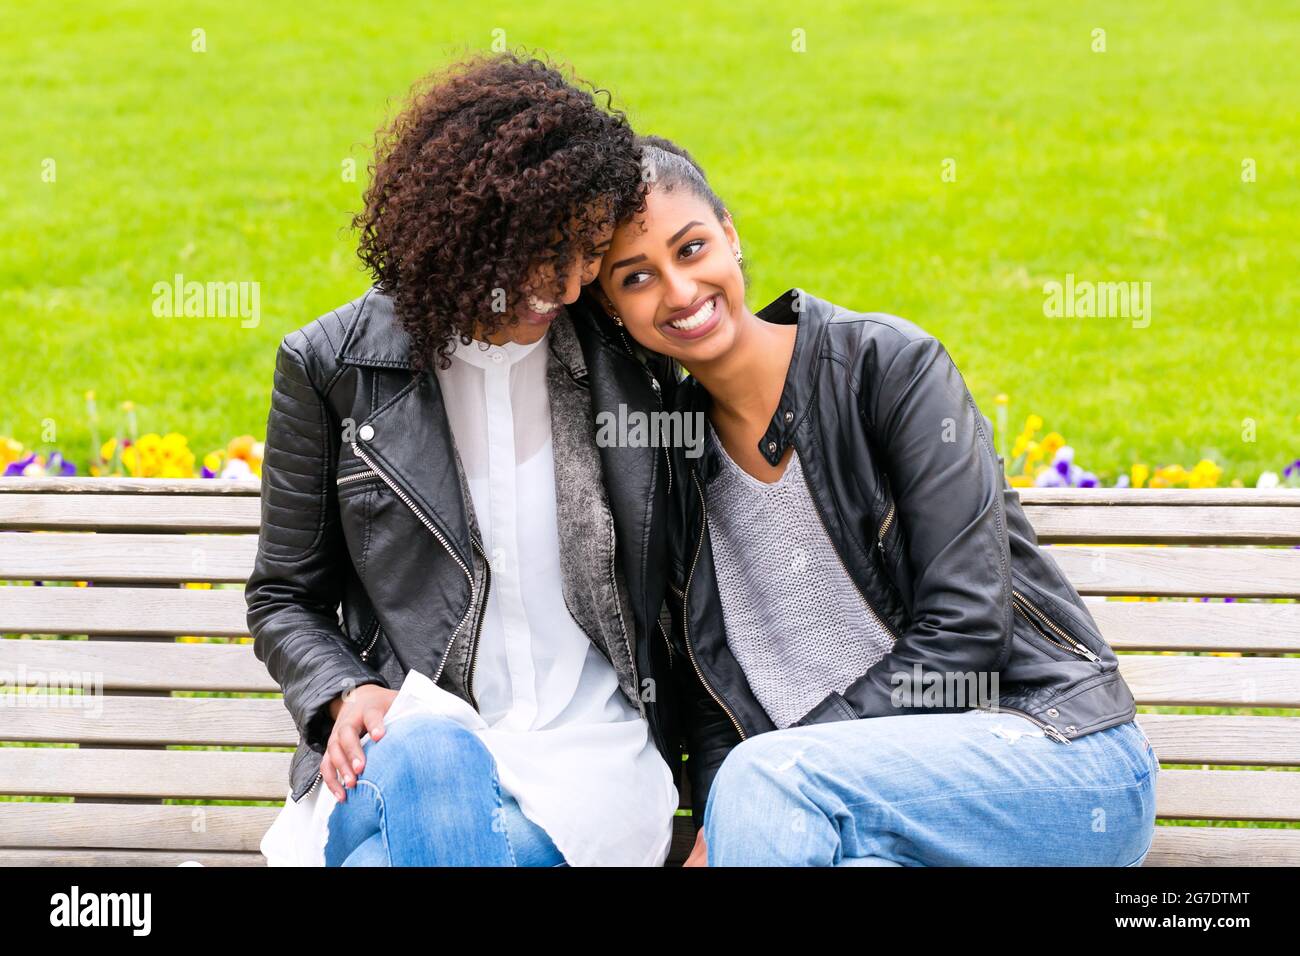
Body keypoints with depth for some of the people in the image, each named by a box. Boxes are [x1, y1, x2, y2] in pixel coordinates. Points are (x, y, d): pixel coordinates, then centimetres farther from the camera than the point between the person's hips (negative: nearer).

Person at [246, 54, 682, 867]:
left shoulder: (634, 364, 7)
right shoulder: (332, 367, 3)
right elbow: (284, 596, 12)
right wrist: (345, 694, -9)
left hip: (589, 747, 0)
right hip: (404, 732, 0)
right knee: (434, 766, -39)